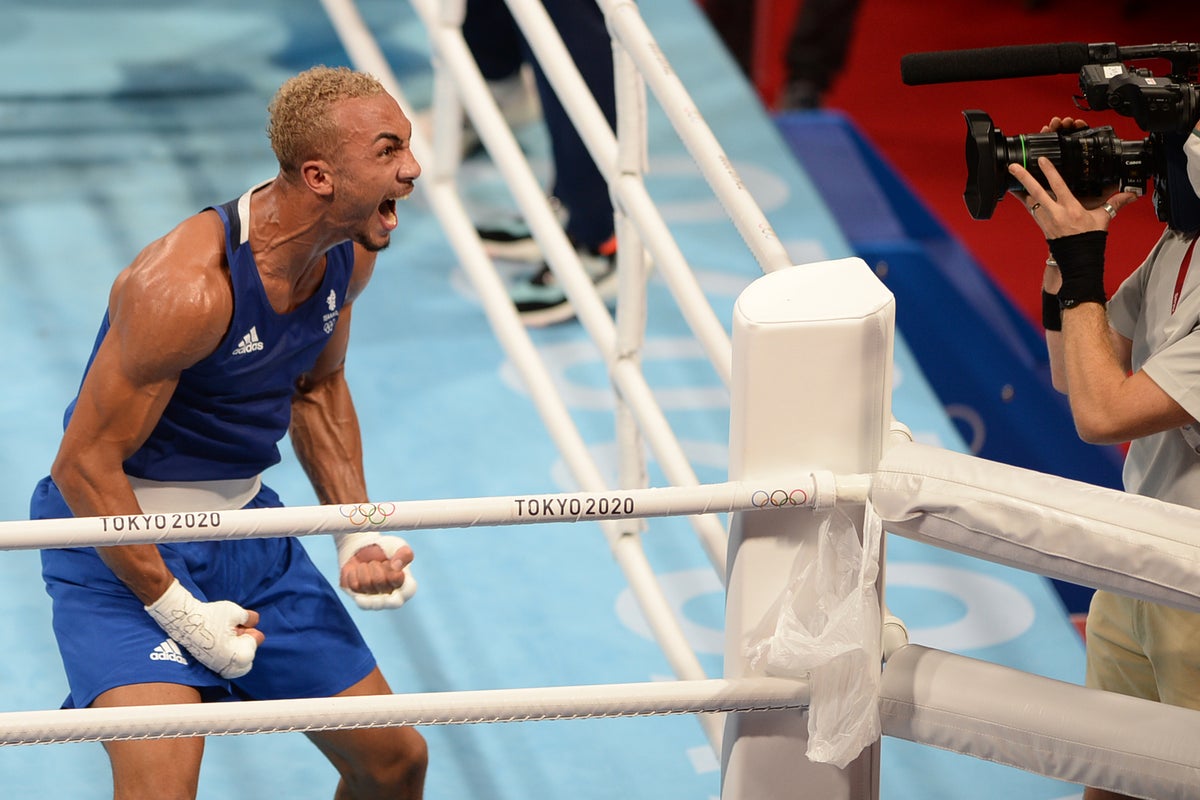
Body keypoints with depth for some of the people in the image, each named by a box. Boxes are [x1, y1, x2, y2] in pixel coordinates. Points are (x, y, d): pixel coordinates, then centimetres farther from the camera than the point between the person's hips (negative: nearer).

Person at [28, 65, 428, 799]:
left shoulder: (348, 254, -4)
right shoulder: (186, 288, -30)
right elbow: (84, 465, -24)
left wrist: (358, 535, 4)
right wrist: (178, 615, -21)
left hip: (247, 525, 8)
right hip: (125, 542, -8)